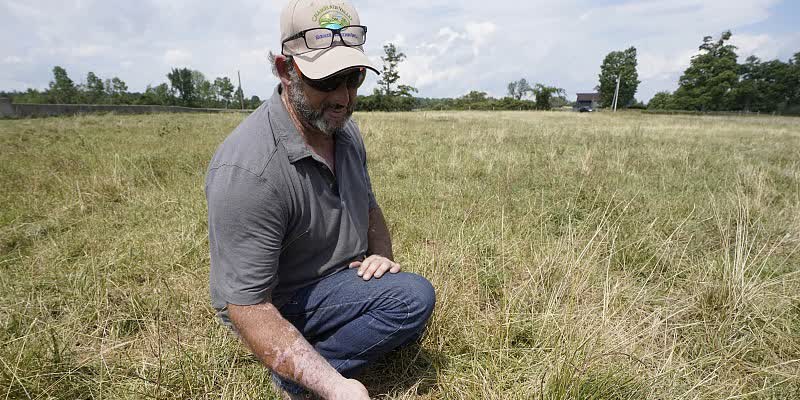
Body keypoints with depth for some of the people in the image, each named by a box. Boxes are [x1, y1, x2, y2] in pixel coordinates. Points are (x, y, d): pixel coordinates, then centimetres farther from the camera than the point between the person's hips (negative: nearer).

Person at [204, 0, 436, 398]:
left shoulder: (344, 129, -6)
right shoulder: (247, 170, -32)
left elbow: (368, 206, 8)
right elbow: (248, 311, -30)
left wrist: (383, 255, -12)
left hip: (338, 280, 8)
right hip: (278, 303, -8)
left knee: (408, 329, 24)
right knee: (413, 297, -26)